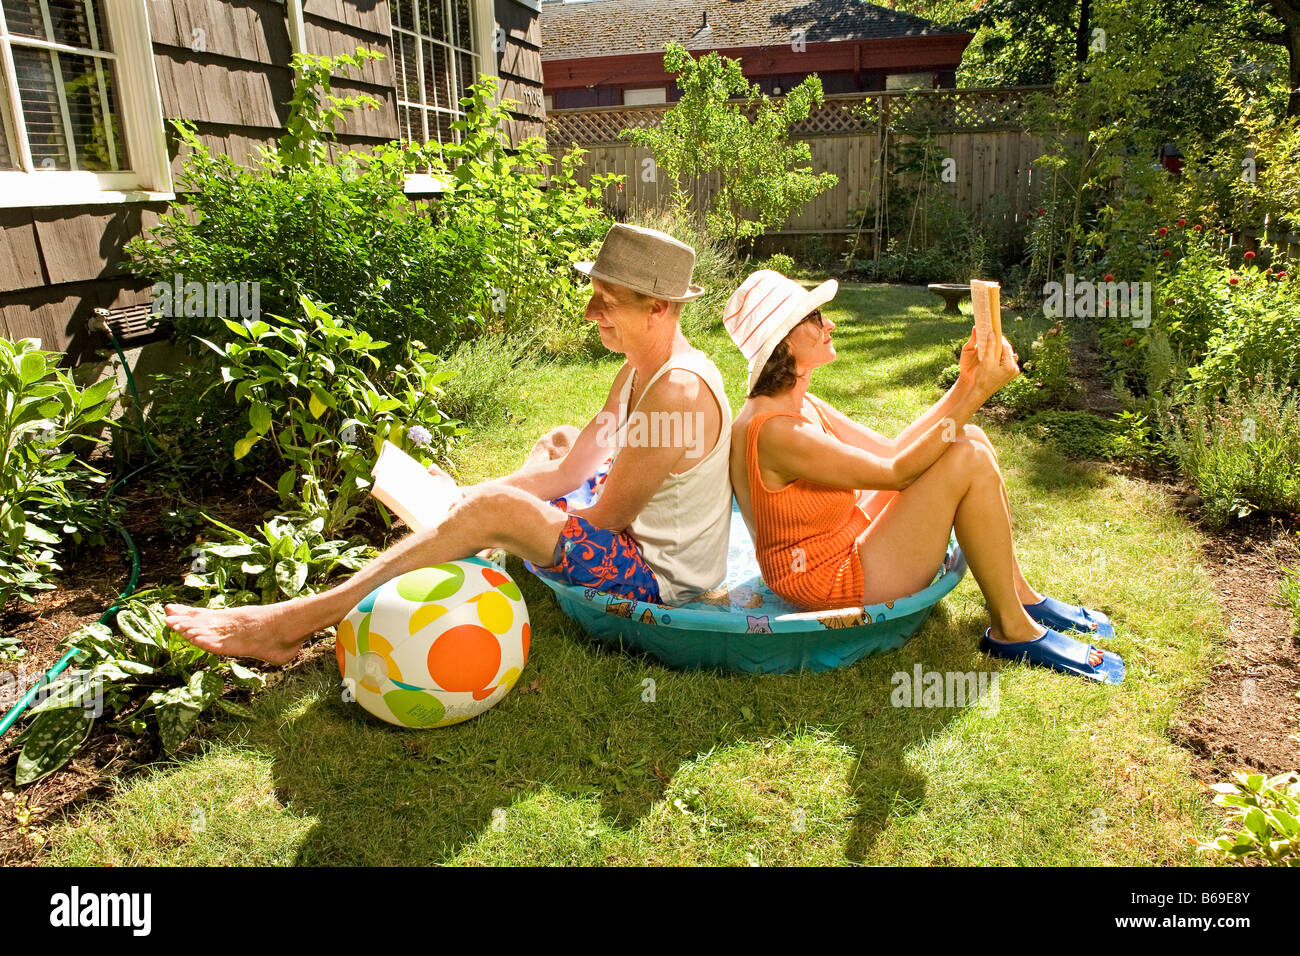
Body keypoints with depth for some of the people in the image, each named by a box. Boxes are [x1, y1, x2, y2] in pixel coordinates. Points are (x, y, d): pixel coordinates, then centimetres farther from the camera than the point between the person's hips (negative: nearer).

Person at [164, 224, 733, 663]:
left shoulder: (679, 392, -26)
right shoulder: (639, 368, 5)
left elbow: (606, 518, -22)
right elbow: (570, 472, 5)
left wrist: (476, 502, -12)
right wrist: (462, 496, -3)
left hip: (660, 575, -10)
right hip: (638, 536, 10)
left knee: (491, 510, -26)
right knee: (558, 440, 24)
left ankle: (292, 623, -16)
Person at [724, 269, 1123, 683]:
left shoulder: (797, 404, 6)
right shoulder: (772, 430, -25)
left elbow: (891, 450, 6)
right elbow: (896, 472, -22)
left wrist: (966, 383, -2)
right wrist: (976, 395, -20)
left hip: (849, 545, 10)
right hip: (829, 583, -10)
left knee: (968, 439, 4)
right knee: (969, 459, -18)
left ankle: (1021, 594, 13)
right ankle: (1011, 629, -3)